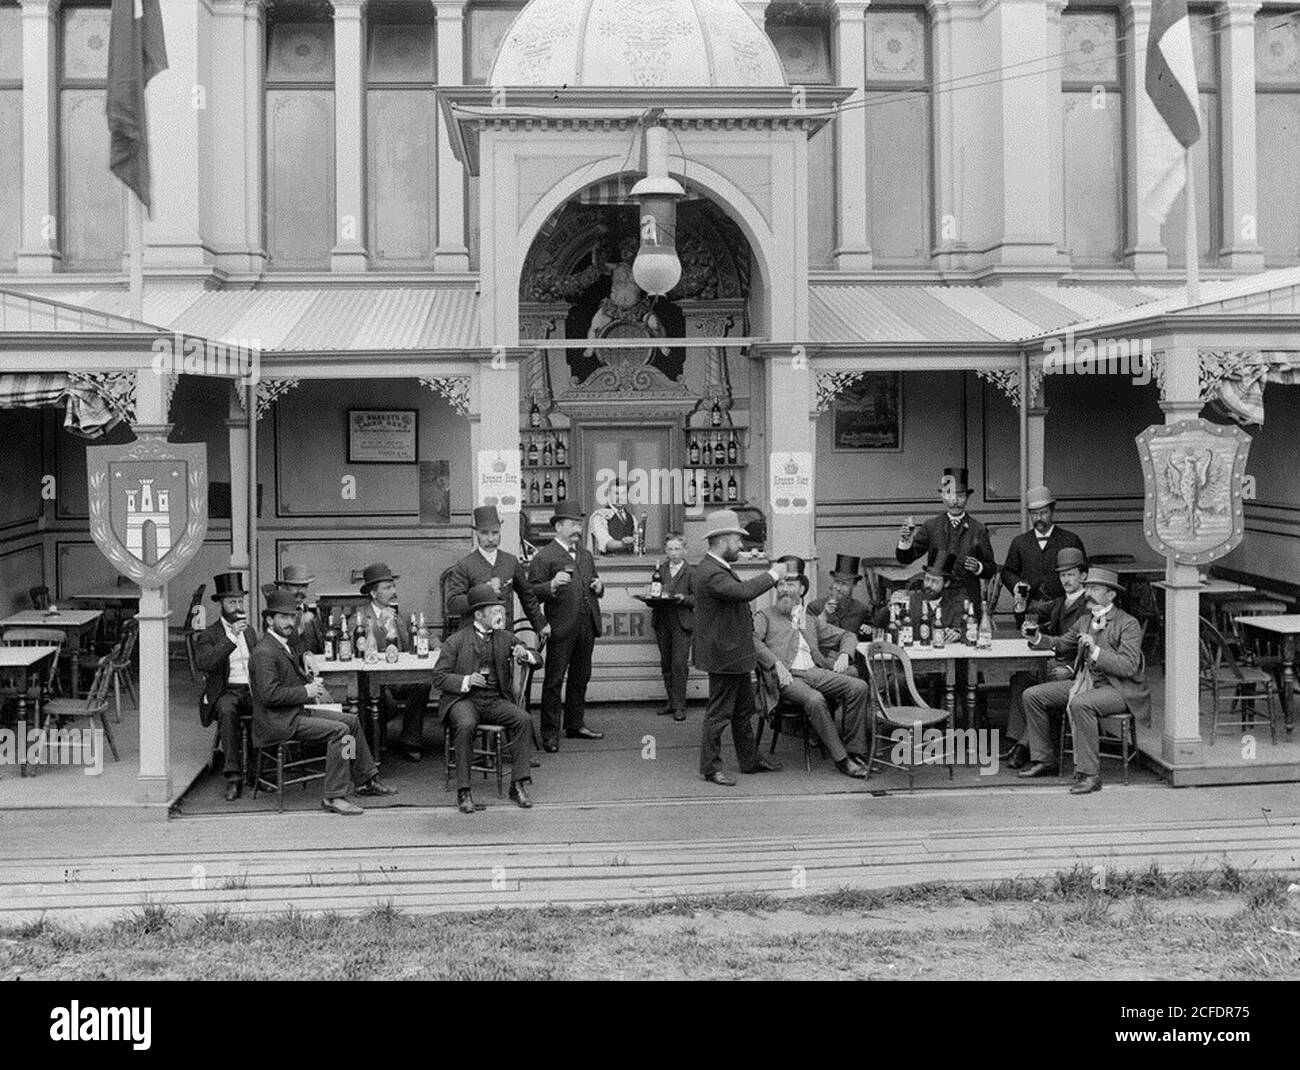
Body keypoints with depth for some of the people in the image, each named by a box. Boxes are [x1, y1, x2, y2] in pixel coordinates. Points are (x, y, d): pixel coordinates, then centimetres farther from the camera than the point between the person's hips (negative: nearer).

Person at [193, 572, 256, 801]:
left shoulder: (250, 632, 23)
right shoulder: (208, 635, 5)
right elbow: (203, 664, -15)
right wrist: (232, 638, -19)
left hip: (252, 689, 4)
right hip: (225, 692, -4)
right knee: (227, 710, -38)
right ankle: (233, 777, -38)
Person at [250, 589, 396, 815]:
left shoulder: (282, 644, 14)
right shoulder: (264, 652, -18)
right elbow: (270, 695, -26)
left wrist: (310, 680, 7)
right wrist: (306, 691, -18)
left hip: (296, 712, 11)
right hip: (279, 723, -11)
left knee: (352, 720, 10)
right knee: (339, 730, -22)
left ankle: (366, 781, 19)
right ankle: (334, 796, -18)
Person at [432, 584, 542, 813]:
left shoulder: (505, 638, 12)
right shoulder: (456, 642, 1)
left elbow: (538, 661, 11)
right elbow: (439, 678, -1)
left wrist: (525, 654, -13)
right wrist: (466, 681, -17)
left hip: (495, 700, 4)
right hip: (464, 699, -3)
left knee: (523, 720, -25)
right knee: (466, 726, -36)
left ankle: (518, 786, -18)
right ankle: (463, 792, -27)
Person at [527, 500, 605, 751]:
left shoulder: (586, 556, 18)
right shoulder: (543, 557, -6)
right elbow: (531, 594, -11)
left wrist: (598, 586, 6)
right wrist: (552, 585, -29)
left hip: (587, 626, 7)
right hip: (561, 628, -7)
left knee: (581, 677, 15)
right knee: (554, 681, -3)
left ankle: (575, 725, 28)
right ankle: (550, 734, 1)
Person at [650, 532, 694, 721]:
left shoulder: (691, 571, 1)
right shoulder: (661, 570, 14)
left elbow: (698, 597, -2)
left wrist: (684, 599, -20)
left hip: (681, 622, -5)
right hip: (662, 621, 5)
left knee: (679, 663, -10)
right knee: (666, 664, 9)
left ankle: (679, 706, -7)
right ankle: (671, 701, 19)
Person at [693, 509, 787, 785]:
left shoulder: (720, 567, 11)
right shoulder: (710, 573, -24)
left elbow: (741, 591, 19)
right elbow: (743, 592, -36)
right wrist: (772, 575, -26)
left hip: (736, 654, 11)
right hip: (723, 656, -11)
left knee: (744, 710, 19)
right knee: (719, 714, -1)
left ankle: (750, 760, 30)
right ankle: (710, 767, 9)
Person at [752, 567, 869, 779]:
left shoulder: (811, 620, 28)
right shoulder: (764, 616, 14)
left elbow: (847, 635, 32)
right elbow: (752, 639, -6)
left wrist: (844, 655, 9)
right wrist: (776, 663, -18)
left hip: (815, 672, 5)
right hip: (787, 675, -5)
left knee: (858, 687, -19)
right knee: (814, 700, -36)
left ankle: (854, 752, -16)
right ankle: (841, 759, -27)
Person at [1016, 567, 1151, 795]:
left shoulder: (1128, 624, -11)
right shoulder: (1084, 621, 12)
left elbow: (1129, 667, -20)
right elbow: (1061, 644, 25)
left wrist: (1096, 651, -28)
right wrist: (1037, 638, 5)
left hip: (1118, 689, -8)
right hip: (1085, 682, 8)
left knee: (1080, 704, -38)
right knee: (1032, 696, 0)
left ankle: (1089, 774, -29)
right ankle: (1045, 760, 9)